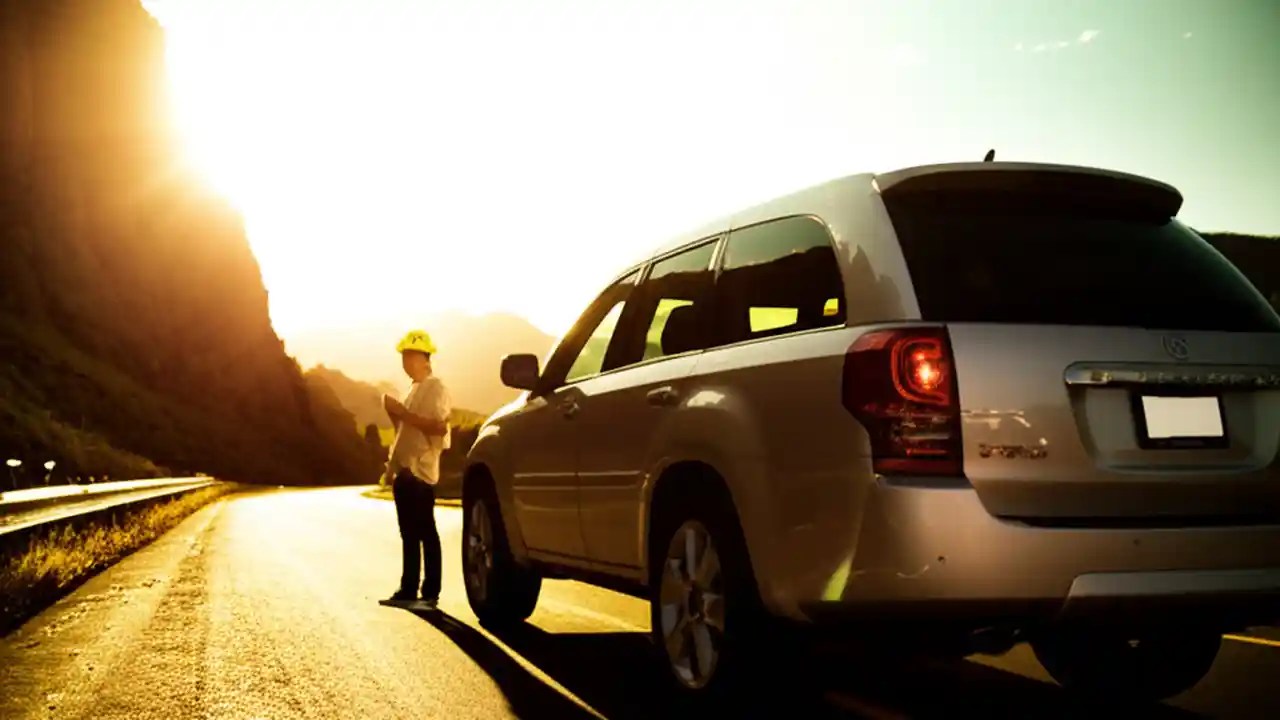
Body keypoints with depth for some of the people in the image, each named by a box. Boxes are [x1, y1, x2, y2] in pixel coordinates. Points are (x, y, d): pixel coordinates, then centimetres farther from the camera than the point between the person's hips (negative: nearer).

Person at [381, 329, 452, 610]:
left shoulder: (436, 387, -8)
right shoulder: (413, 389, 20)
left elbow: (439, 427, -20)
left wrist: (403, 413, -19)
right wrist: (394, 413, 9)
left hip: (422, 471, -9)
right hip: (404, 470, 9)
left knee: (426, 533, -7)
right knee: (409, 534, 11)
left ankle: (430, 594, -6)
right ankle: (408, 590, 16)